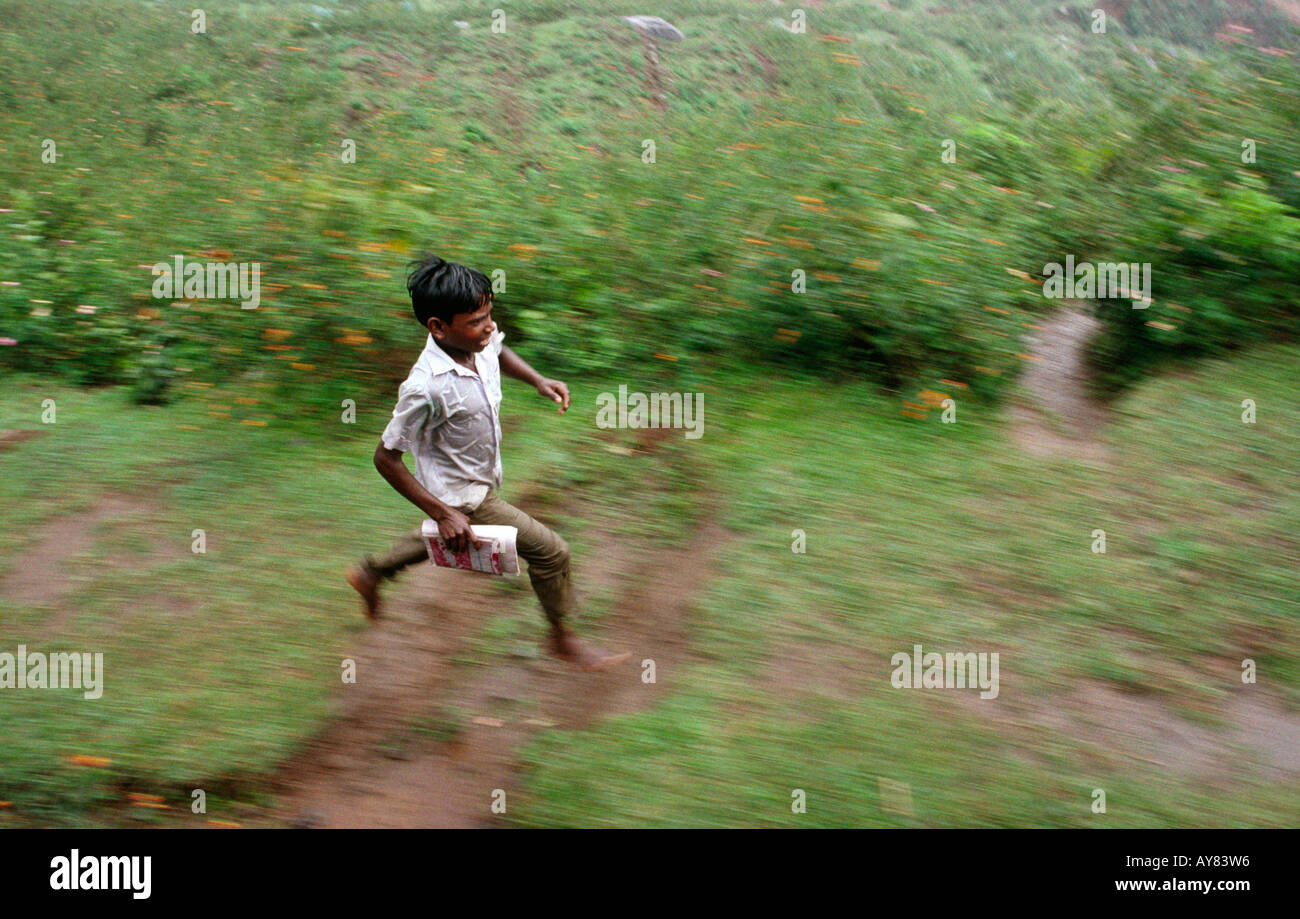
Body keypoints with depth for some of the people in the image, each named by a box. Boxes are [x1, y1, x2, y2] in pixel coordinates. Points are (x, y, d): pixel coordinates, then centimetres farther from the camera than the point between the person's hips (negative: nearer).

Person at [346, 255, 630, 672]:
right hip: (461, 496, -8)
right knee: (549, 550, -3)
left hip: (483, 476, 8)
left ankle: (370, 572, 55)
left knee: (442, 540, 33)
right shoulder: (426, 388, -37)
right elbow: (386, 456, -26)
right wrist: (443, 513, -26)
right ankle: (562, 639, 22)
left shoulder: (480, 342, -15)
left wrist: (538, 380, -4)